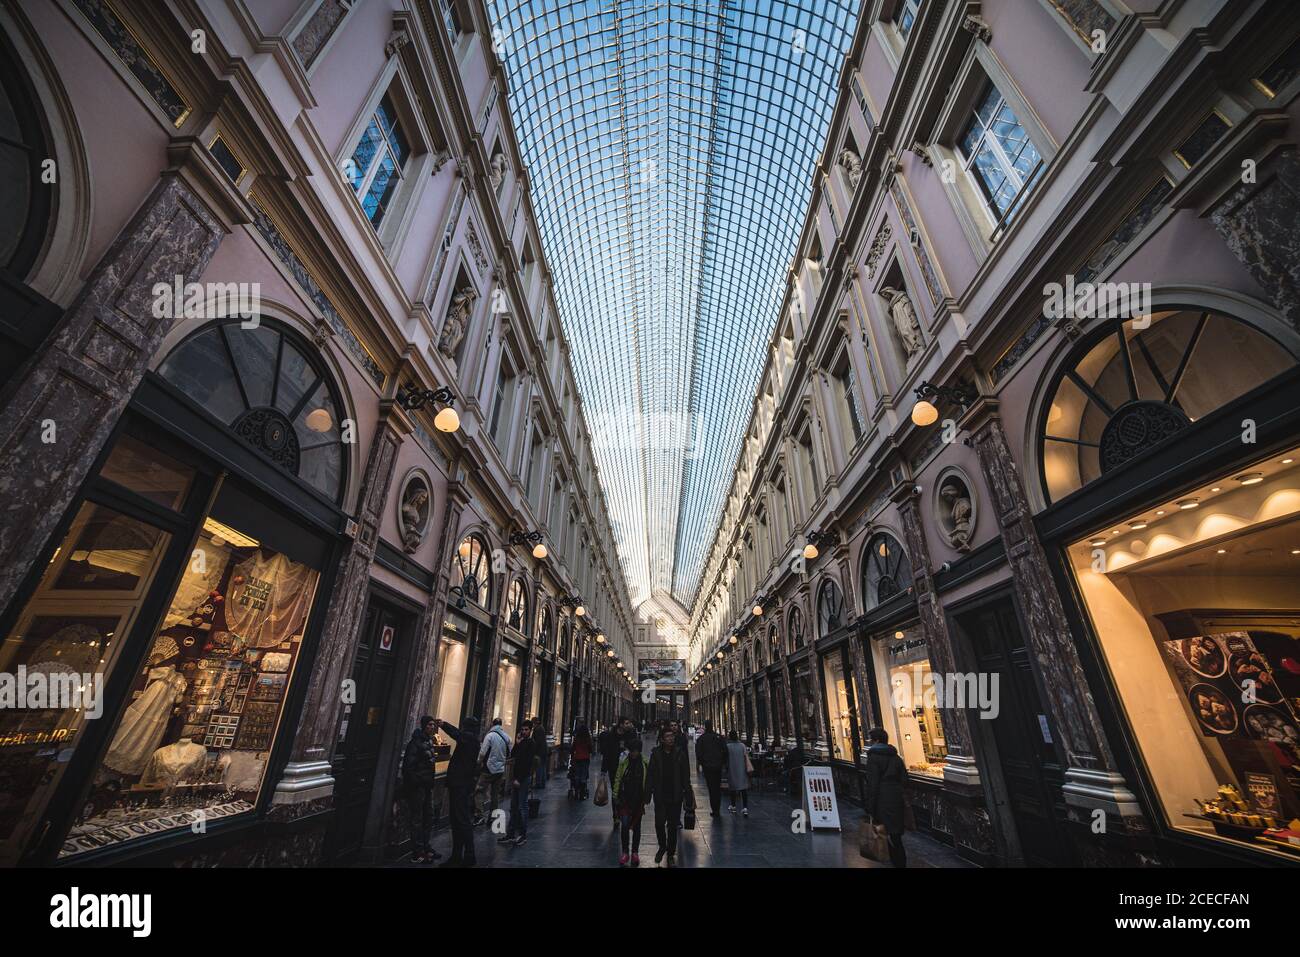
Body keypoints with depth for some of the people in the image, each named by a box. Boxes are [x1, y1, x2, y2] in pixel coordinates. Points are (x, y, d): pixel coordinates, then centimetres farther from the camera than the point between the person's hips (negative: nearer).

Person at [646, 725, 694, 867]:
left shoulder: (680, 753, -5)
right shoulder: (656, 753, -5)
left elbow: (686, 777, -1)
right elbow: (650, 775, -1)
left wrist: (688, 796, -4)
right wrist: (647, 795, -3)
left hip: (676, 797, 0)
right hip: (660, 796, 0)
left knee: (673, 826, 9)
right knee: (659, 823, 0)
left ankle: (671, 853, 29)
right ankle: (662, 846, 29)